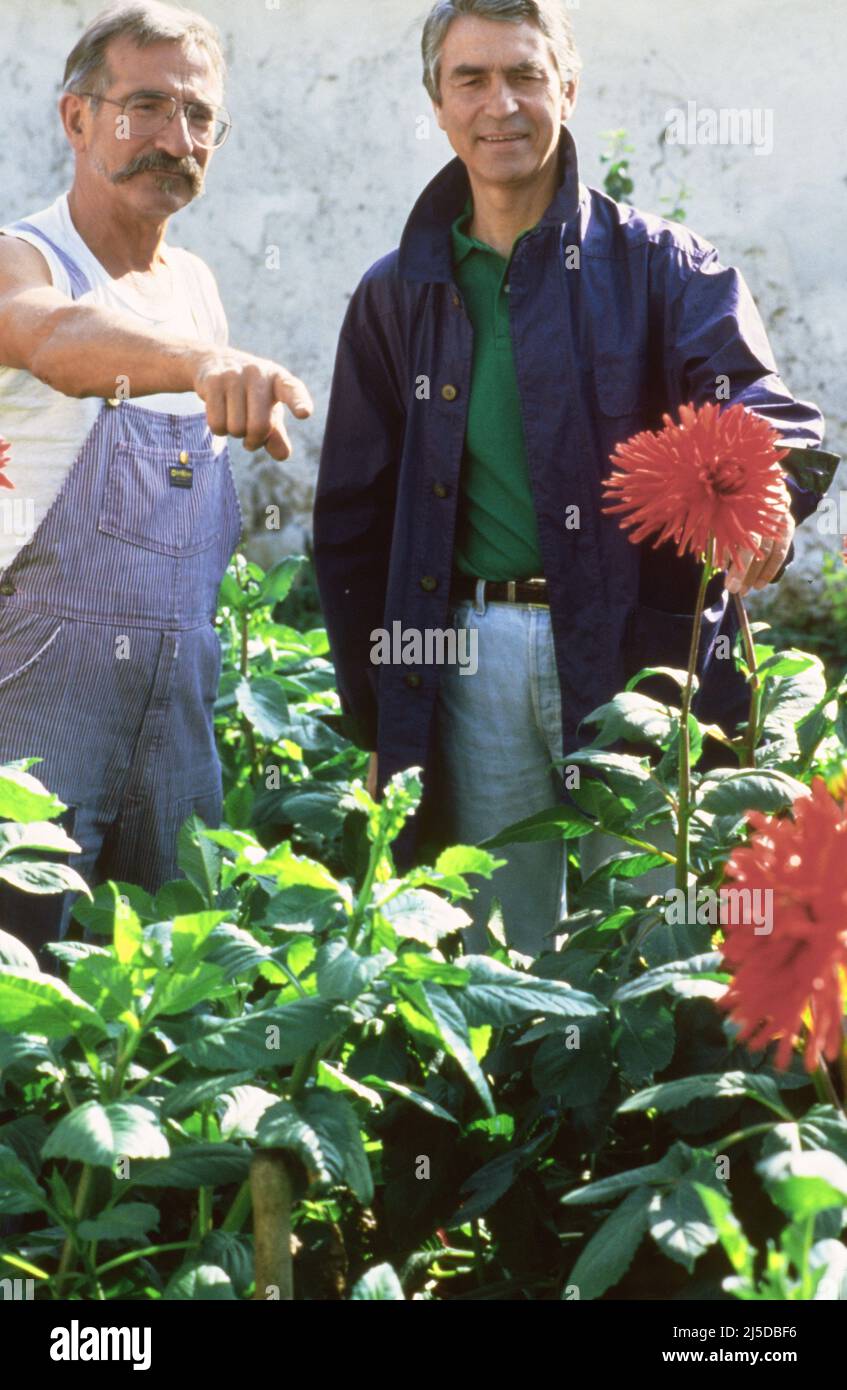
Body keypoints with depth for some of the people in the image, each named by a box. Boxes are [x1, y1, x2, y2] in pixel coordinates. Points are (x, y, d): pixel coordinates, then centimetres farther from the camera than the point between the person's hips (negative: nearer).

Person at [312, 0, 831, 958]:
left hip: (637, 651, -2)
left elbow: (763, 411, -12)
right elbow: (351, 520, 15)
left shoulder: (660, 265, 3)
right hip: (471, 658, 3)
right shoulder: (397, 297, 12)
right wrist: (376, 723, 9)